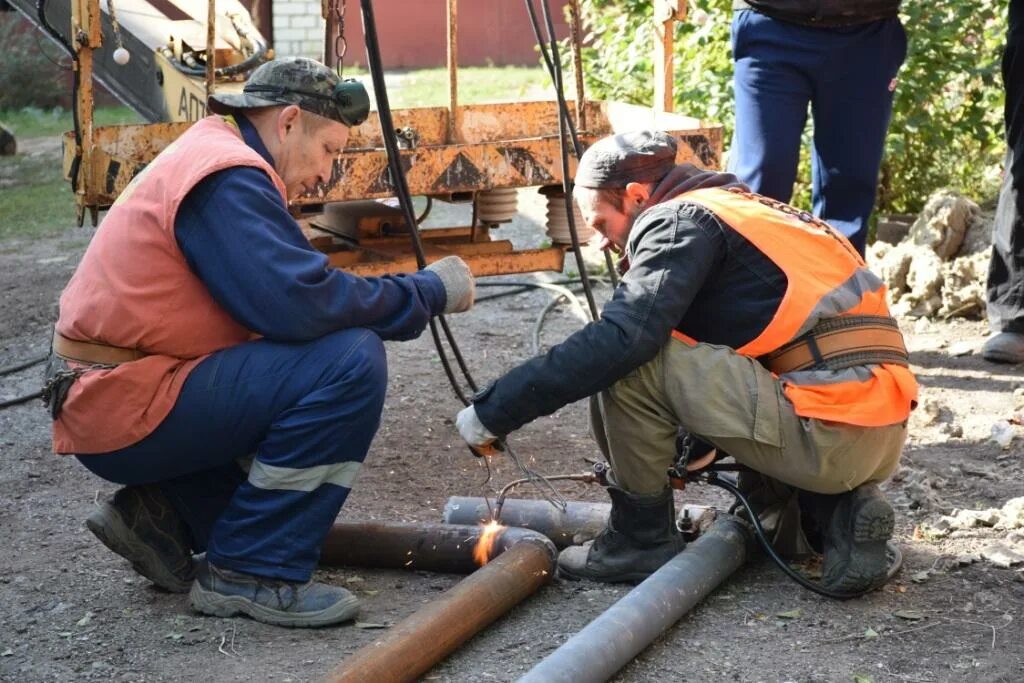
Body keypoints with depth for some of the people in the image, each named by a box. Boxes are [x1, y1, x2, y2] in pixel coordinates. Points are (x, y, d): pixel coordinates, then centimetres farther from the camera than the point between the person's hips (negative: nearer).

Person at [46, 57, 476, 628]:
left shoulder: (210, 155, 17)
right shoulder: (226, 174, -16)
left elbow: (278, 297, 17)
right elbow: (301, 304, -26)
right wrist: (429, 292, -13)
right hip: (128, 411, -11)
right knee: (351, 362, -20)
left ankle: (166, 514, 13)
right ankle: (252, 573, -11)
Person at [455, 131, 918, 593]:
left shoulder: (682, 220, -4)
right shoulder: (753, 211, 23)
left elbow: (620, 339, -18)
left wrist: (493, 410, -13)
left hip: (828, 435, -9)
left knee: (627, 362, -10)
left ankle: (643, 539, 5)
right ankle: (842, 512, 13)